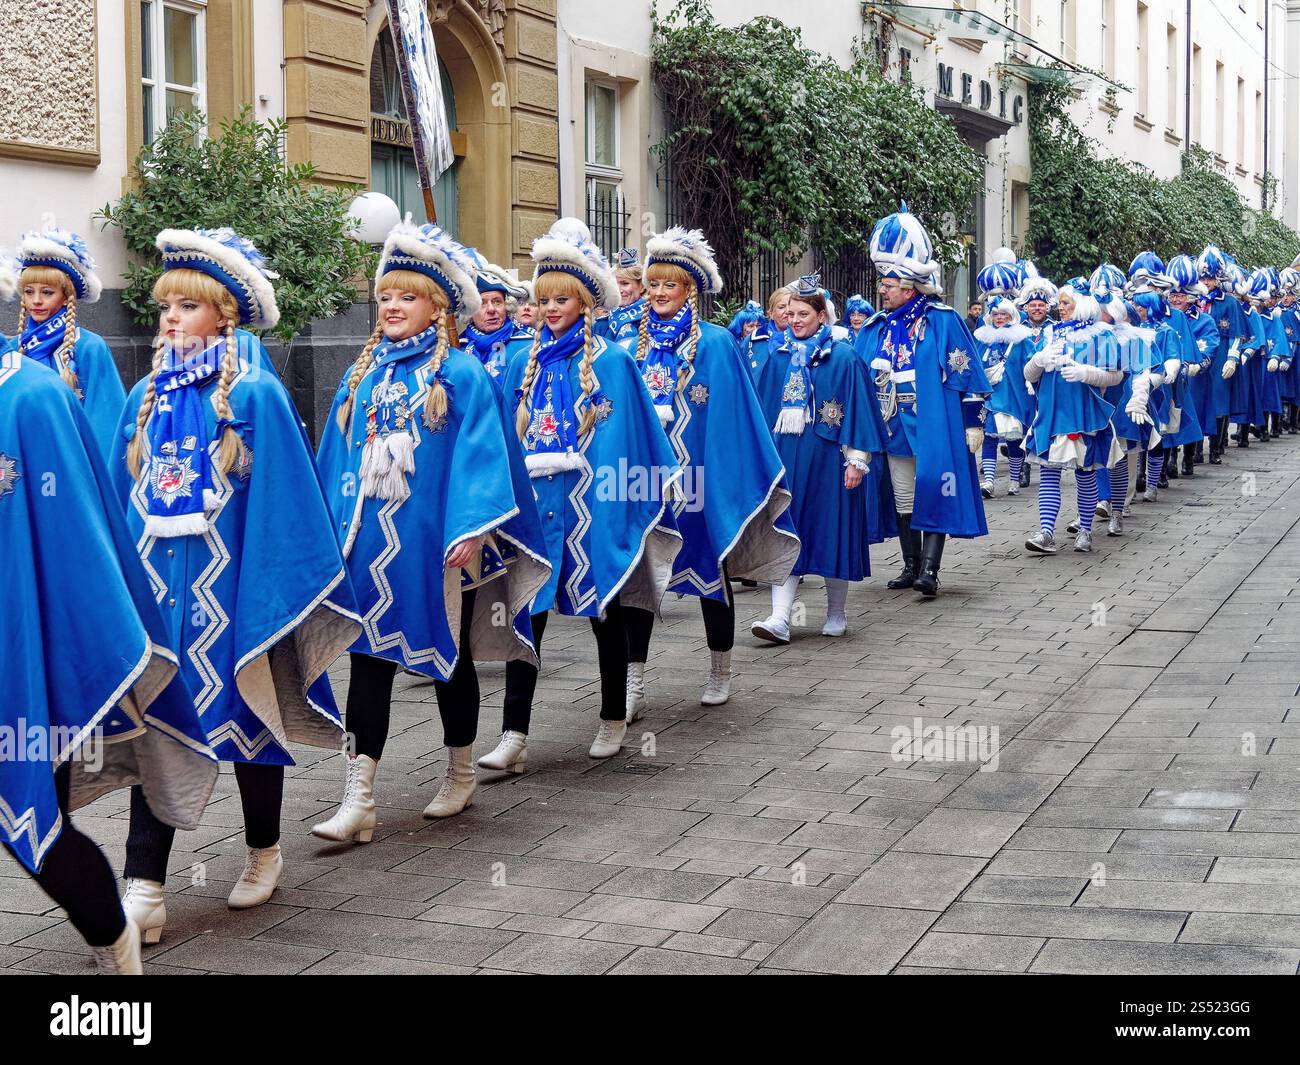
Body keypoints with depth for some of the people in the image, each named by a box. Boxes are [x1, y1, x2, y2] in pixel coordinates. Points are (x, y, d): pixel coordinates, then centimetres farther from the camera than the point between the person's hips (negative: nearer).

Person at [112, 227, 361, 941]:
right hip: (158, 585, 4)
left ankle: (264, 853, 31)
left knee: (248, 716, 11)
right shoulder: (148, 395, 8)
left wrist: (274, 599, -12)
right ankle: (144, 889, 1)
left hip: (230, 584, -4)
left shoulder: (255, 394, -8)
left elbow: (284, 497, -9)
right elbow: (123, 496, 12)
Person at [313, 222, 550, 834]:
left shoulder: (462, 374, -6)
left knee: (449, 653, 11)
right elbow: (337, 459, 15)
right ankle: (358, 800, -1)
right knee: (369, 655, 0)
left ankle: (460, 774, 29)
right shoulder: (363, 375, 10)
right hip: (372, 538, 4)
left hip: (435, 542, -4)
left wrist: (470, 530, -20)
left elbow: (480, 454, -12)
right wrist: (333, 528, 11)